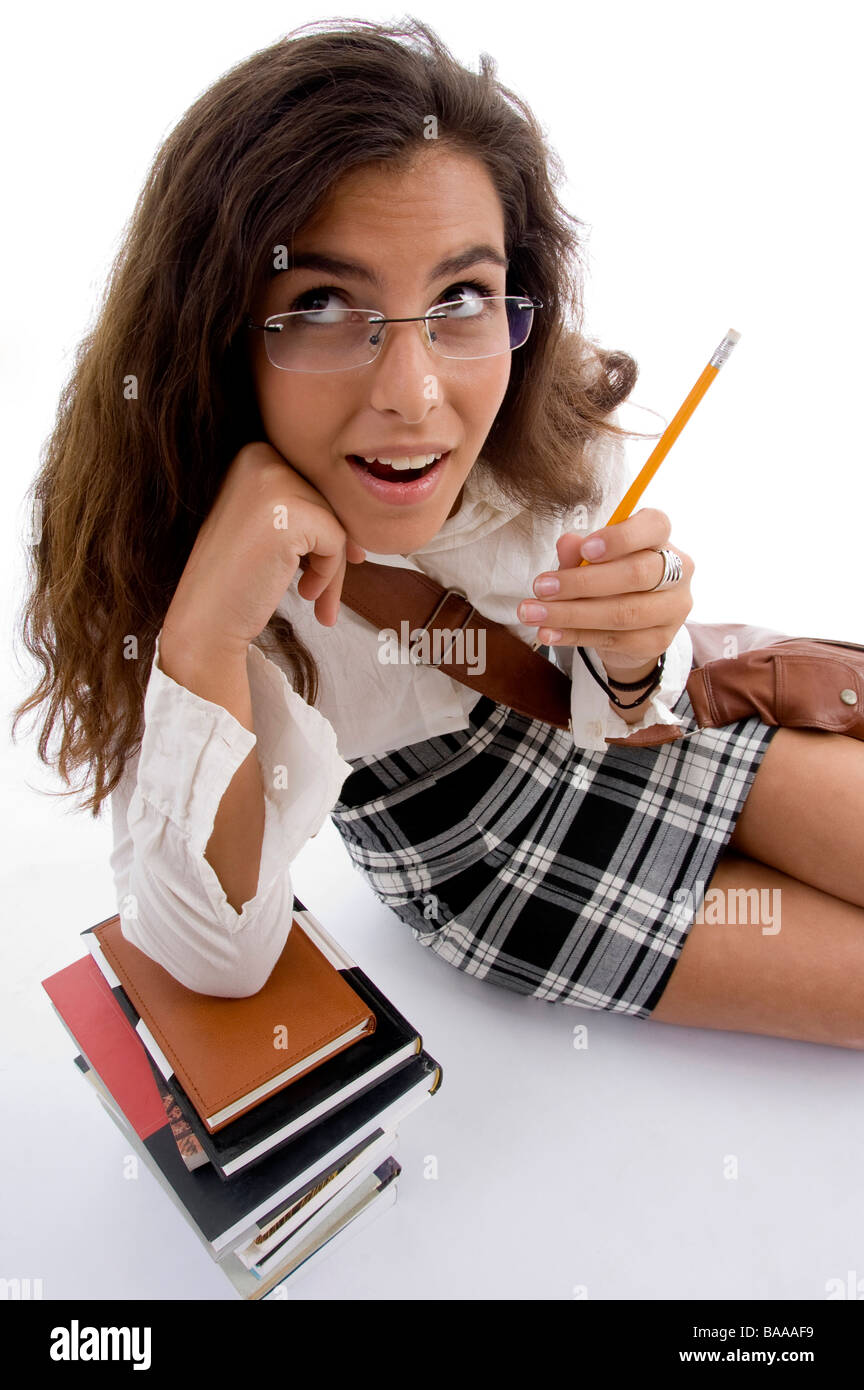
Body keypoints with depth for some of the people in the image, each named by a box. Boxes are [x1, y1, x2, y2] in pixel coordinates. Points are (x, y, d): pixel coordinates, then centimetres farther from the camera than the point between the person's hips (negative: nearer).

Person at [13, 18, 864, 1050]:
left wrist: (631, 660, -32)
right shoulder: (154, 540, -27)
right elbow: (218, 962, -25)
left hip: (612, 741, 3)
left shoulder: (556, 426, -21)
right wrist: (203, 641, -40)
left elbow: (619, 725, -7)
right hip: (464, 844, -3)